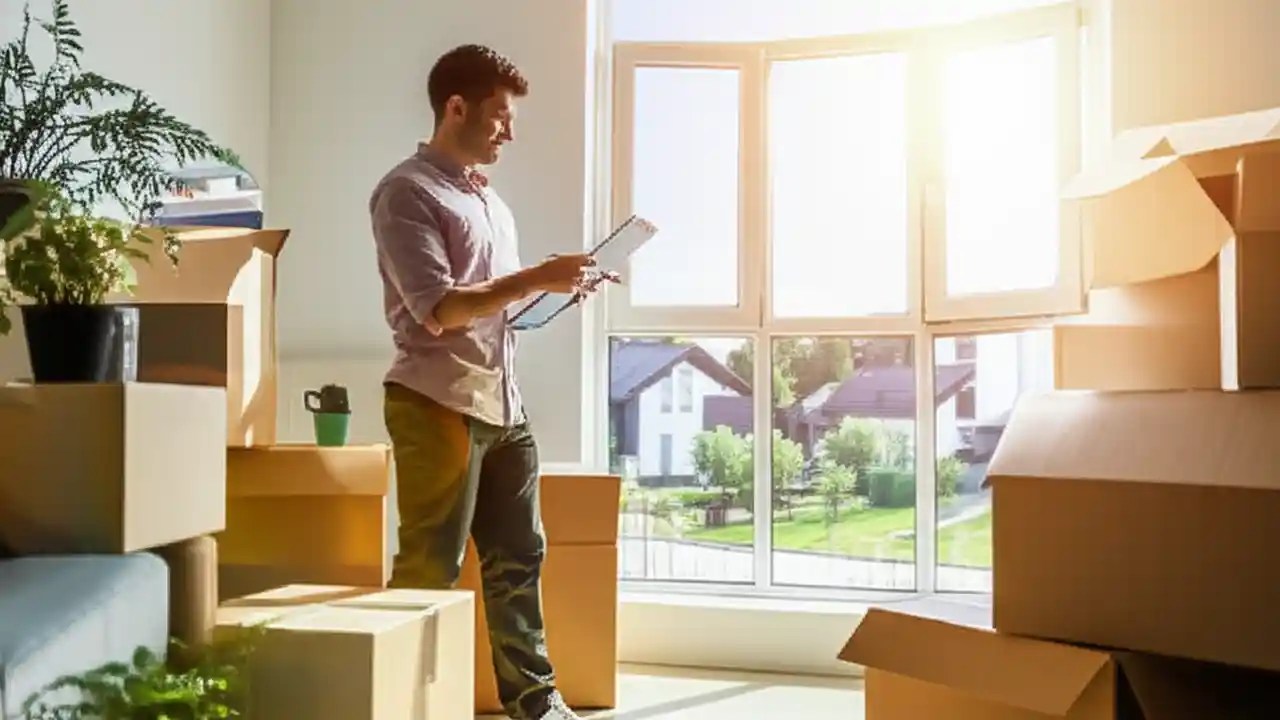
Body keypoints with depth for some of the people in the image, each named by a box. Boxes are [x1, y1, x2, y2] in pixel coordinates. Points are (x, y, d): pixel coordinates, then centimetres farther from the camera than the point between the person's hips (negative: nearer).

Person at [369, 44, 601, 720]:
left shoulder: (489, 198, 19)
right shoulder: (407, 191, -8)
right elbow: (438, 308, -17)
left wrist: (559, 287, 7)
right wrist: (537, 278, -17)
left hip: (504, 405, 8)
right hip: (439, 404, -8)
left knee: (518, 557, 11)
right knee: (430, 569, -1)